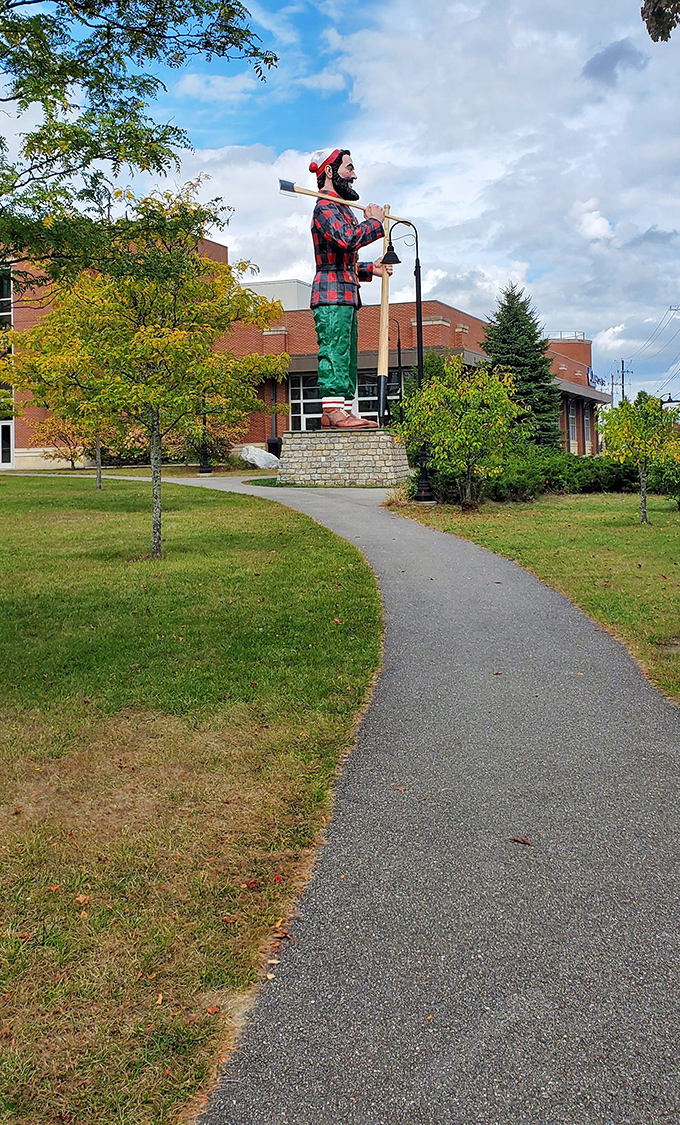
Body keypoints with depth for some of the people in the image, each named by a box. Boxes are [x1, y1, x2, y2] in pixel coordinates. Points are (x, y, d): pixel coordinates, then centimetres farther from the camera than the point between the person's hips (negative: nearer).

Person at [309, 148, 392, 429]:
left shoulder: (342, 209, 27)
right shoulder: (325, 207, -6)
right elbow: (346, 239, -26)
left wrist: (369, 269, 17)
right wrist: (374, 222, -10)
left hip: (346, 295, 10)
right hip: (332, 294, -10)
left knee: (346, 356, 6)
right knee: (334, 351, -15)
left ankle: (343, 411, 6)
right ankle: (333, 411, -18)